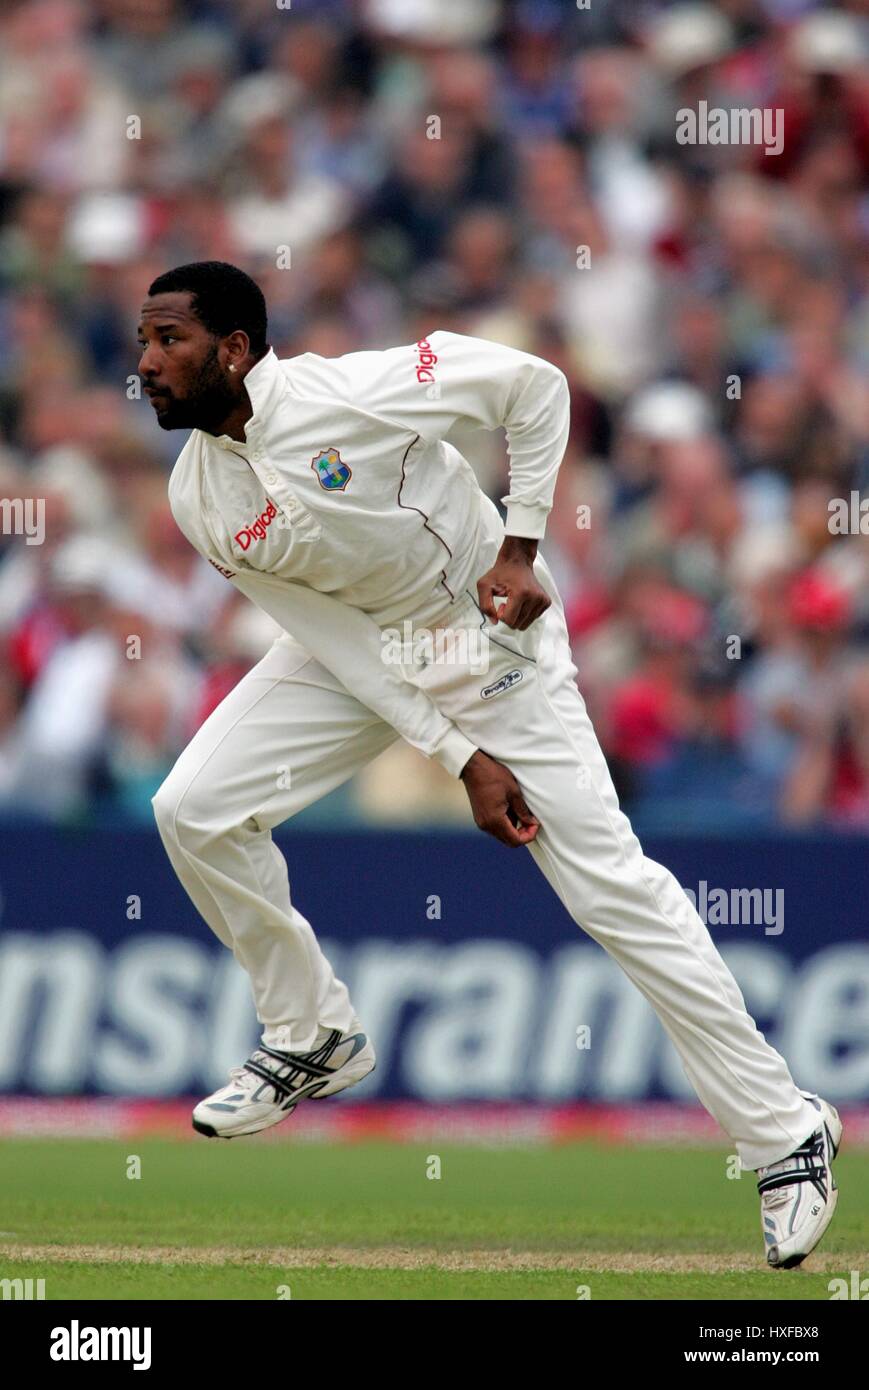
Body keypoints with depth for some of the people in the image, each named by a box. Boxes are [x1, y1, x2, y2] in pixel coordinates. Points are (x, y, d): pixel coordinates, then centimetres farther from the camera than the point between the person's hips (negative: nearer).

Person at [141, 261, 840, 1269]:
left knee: (609, 881, -11)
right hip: (361, 651, 6)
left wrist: (517, 549, -19)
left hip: (489, 634, -6)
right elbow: (334, 638, -10)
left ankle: (786, 1136, -6)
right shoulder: (199, 501, -10)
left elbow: (535, 387, -20)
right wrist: (461, 761, -16)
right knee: (193, 811, -8)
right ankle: (313, 1037, 14)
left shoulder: (339, 396, -27)